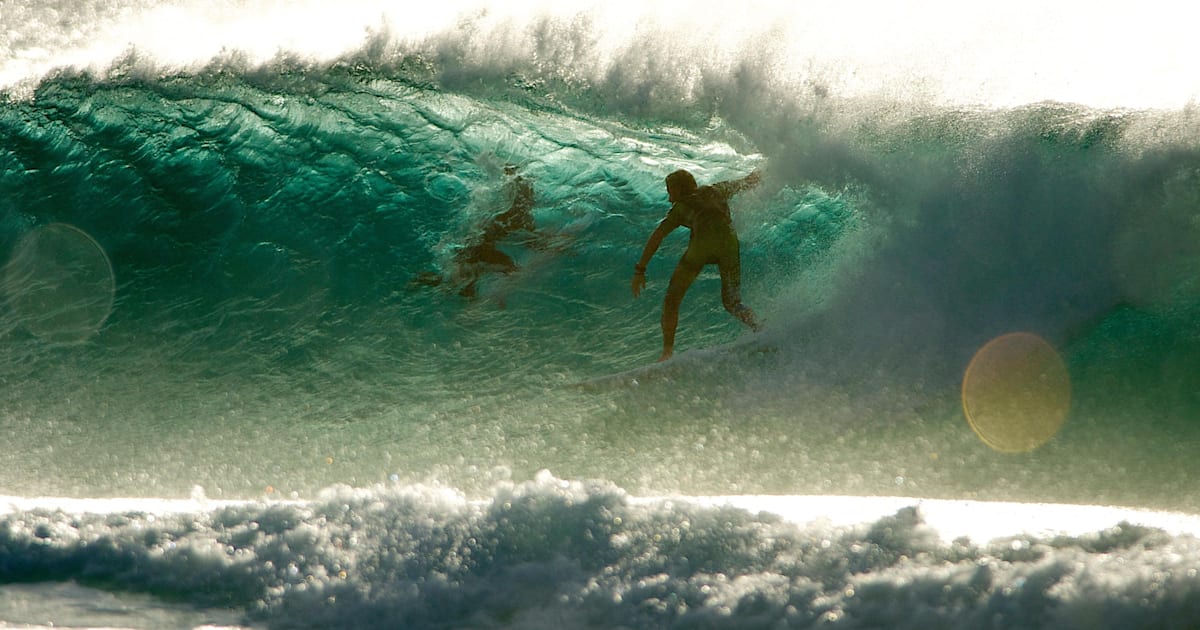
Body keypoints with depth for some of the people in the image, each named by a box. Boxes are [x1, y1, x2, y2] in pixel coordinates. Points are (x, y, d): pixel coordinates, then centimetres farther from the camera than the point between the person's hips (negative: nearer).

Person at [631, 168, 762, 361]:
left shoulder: (680, 207, 25)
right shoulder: (718, 190, 32)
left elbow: (656, 237, 17)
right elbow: (743, 183, 48)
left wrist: (640, 270, 16)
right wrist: (754, 177, 72)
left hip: (702, 243, -3)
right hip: (728, 242, 3)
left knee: (672, 299, 10)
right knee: (732, 302, 13)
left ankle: (668, 351, -2)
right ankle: (759, 329, -17)